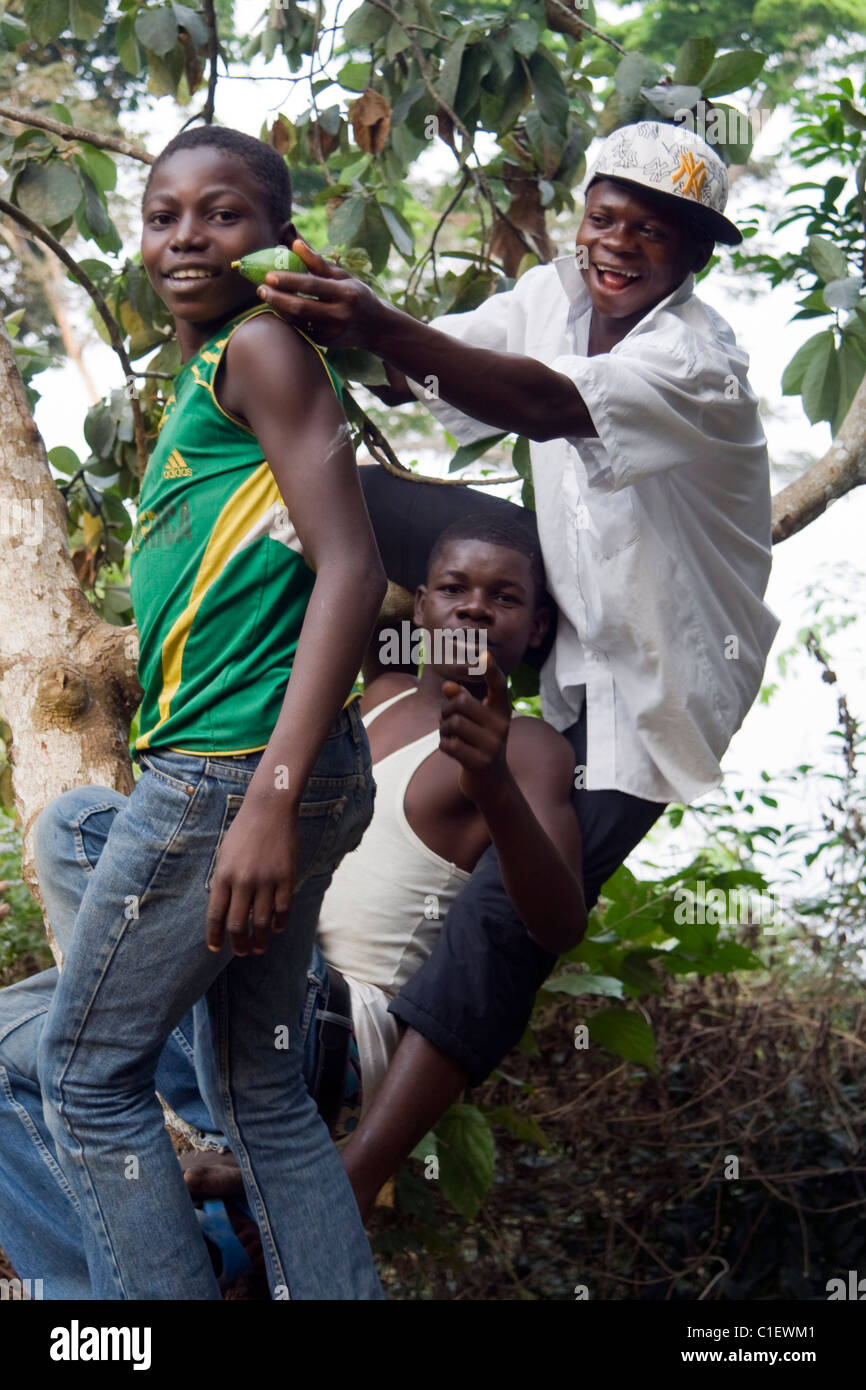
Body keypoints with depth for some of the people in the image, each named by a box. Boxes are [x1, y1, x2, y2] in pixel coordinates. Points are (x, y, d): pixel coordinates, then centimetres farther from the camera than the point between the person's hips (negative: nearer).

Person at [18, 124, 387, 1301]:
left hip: (230, 770, -9)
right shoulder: (204, 375, 19)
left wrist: (270, 799, -24)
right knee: (259, 1086, 15)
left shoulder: (261, 345, -7)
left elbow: (352, 571, -17)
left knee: (86, 1073, 2)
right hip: (233, 772, 9)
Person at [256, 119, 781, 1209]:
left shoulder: (700, 363, -27)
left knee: (511, 906, -18)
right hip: (571, 593, 7)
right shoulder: (555, 293, -4)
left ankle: (357, 1178, -17)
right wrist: (343, 329, -29)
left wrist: (383, 330, -59)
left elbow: (547, 404, -45)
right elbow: (428, 371, -8)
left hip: (652, 668, -7)